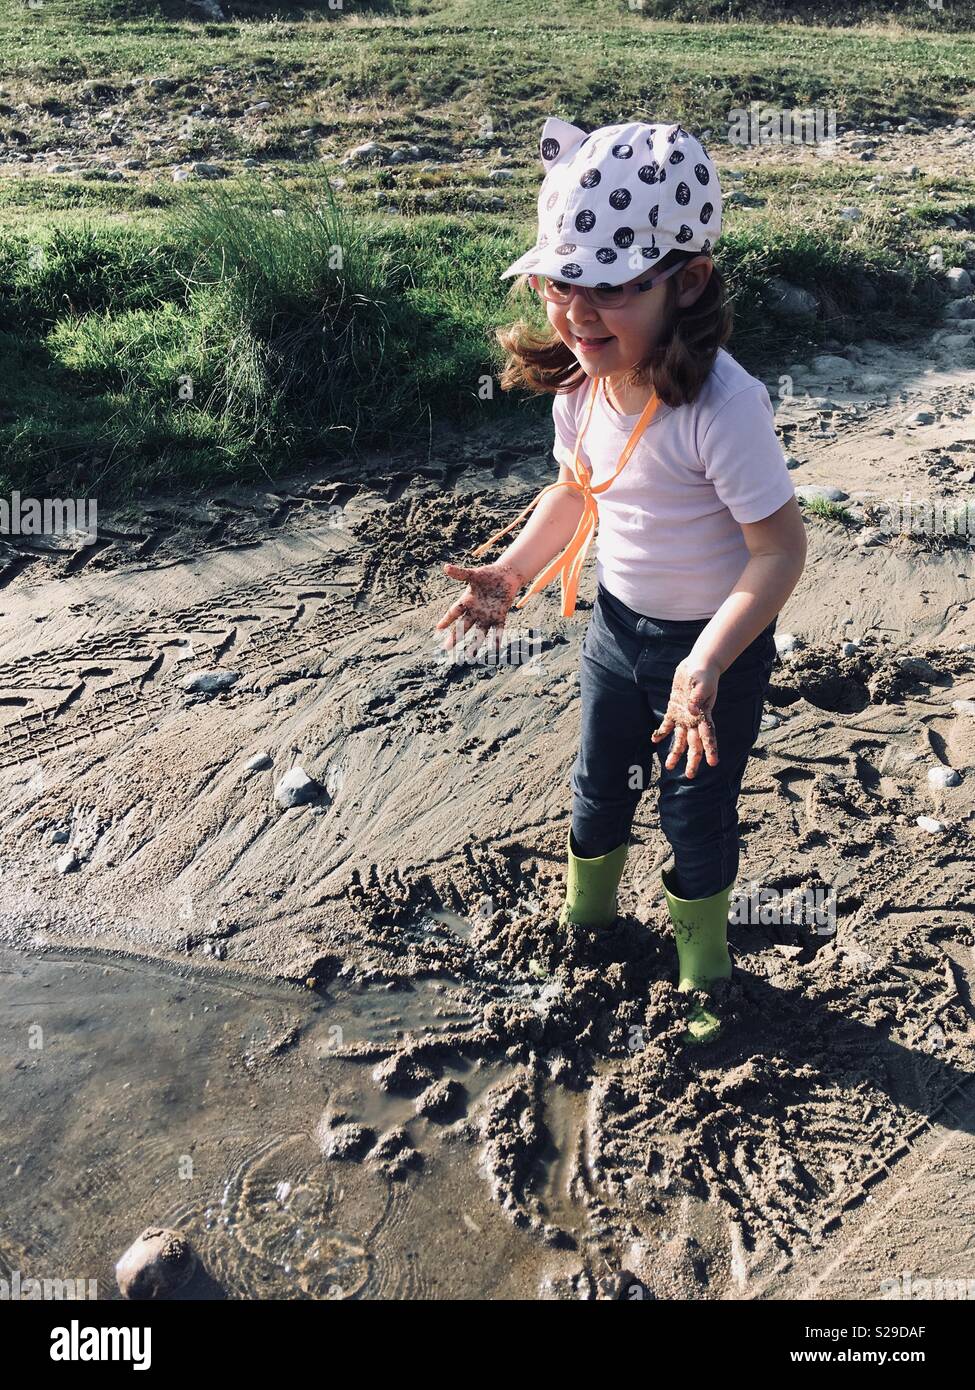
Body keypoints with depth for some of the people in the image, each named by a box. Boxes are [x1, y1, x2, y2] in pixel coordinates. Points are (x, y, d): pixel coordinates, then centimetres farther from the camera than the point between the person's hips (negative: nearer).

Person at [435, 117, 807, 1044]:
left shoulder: (721, 406, -32)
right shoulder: (579, 383, -10)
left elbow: (780, 546, -28)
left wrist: (707, 664, -36)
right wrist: (510, 572, -5)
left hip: (715, 643, -6)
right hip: (616, 622, 6)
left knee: (695, 811, 11)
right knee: (600, 784, 23)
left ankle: (702, 970, 41)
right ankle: (586, 914, 53)